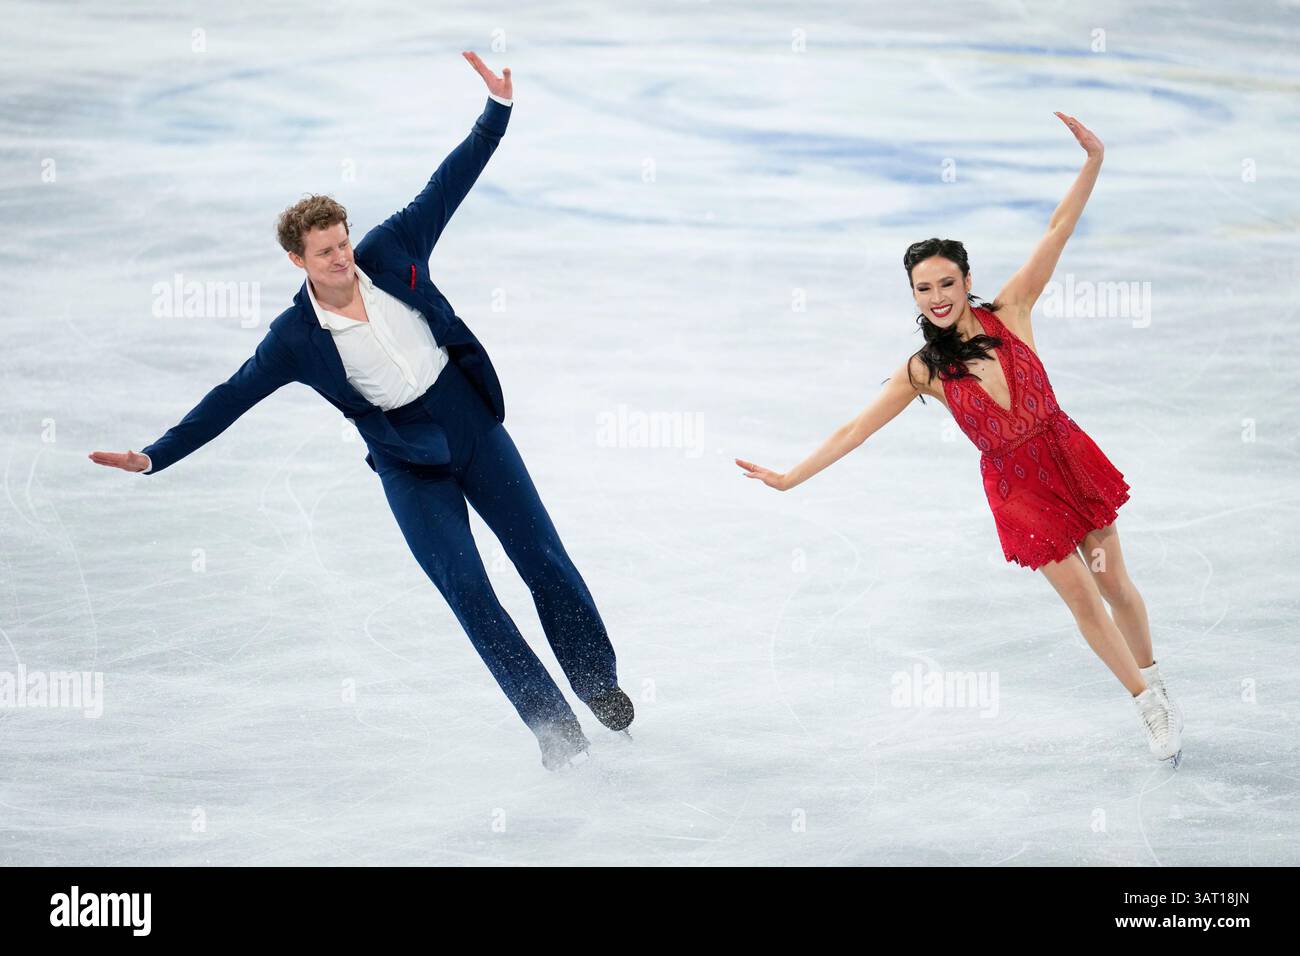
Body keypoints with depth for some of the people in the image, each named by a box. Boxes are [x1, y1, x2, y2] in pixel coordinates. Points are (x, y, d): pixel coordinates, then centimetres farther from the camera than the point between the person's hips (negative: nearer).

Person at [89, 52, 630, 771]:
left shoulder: (389, 251, -7)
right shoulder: (294, 338, -12)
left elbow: (447, 185, -2)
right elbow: (229, 400, -8)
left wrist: (497, 109, -8)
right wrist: (153, 457, -13)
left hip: (472, 422, 2)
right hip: (408, 463, -2)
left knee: (543, 557, 5)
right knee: (467, 591, -7)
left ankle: (600, 684, 24)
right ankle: (554, 725, 1)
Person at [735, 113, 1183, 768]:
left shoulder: (1009, 313, -7)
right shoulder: (923, 371, -7)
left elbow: (1057, 232, -12)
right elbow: (856, 429, -2)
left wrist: (1093, 159, -21)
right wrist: (790, 478, -4)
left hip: (1064, 456, 1)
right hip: (1014, 485, -1)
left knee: (1113, 582, 9)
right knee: (1080, 596, 1)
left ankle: (1156, 682, 31)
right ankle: (1150, 708, 16)